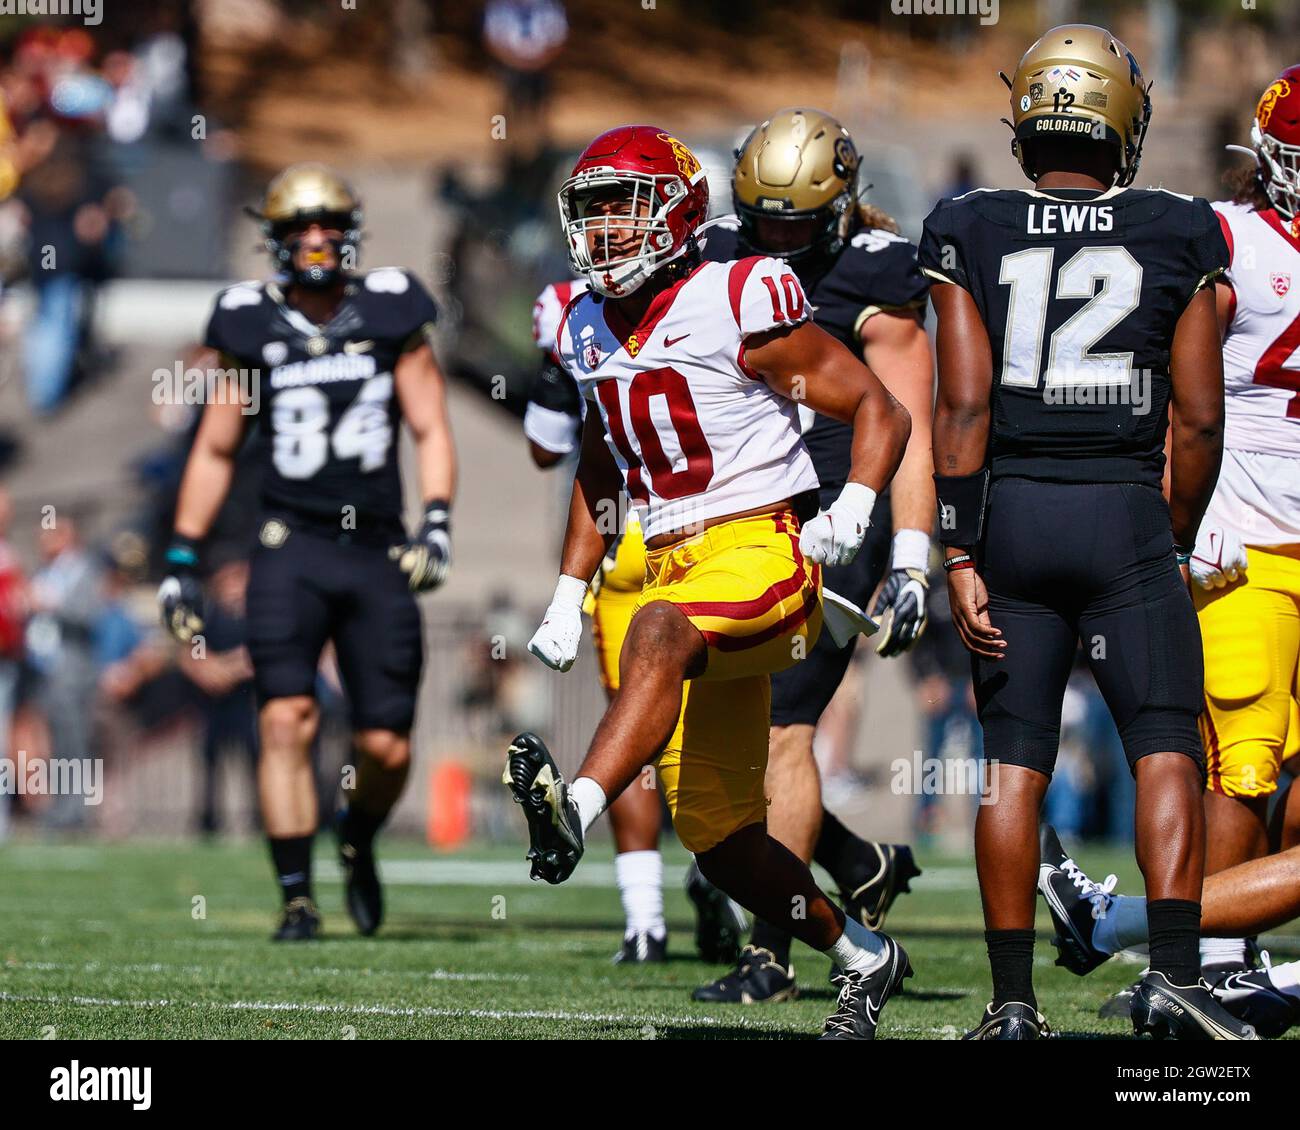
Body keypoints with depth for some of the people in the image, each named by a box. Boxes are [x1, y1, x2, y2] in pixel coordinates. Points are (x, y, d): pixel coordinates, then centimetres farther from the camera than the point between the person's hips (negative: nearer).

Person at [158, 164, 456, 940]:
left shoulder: (391, 315, 4)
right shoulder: (253, 327, 5)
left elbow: (431, 432, 7)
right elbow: (215, 451, 13)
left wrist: (438, 526, -8)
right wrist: (184, 561, 11)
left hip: (378, 555, 1)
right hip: (291, 550, -1)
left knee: (387, 748, 1)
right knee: (288, 720, -16)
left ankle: (359, 838, 34)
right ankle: (298, 898, -12)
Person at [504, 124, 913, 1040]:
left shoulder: (739, 304, -8)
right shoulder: (592, 329, 12)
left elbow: (879, 410, -6)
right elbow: (600, 475, 26)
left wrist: (851, 511, -22)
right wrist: (567, 601, 18)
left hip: (759, 546, -7)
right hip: (672, 566, 7)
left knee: (661, 633, -40)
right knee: (720, 839, 7)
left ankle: (575, 813, -60)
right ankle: (864, 956, 27)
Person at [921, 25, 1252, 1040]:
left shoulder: (973, 236, 1)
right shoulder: (1176, 239, 1)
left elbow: (963, 405, -4)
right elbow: (1199, 419, 1)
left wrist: (960, 556, -2)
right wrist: (1177, 540, 14)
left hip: (1010, 507, 1)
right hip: (1125, 511, -1)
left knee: (1014, 763, 6)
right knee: (1166, 749, 1)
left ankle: (1013, 999, 6)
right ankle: (1173, 974, -13)